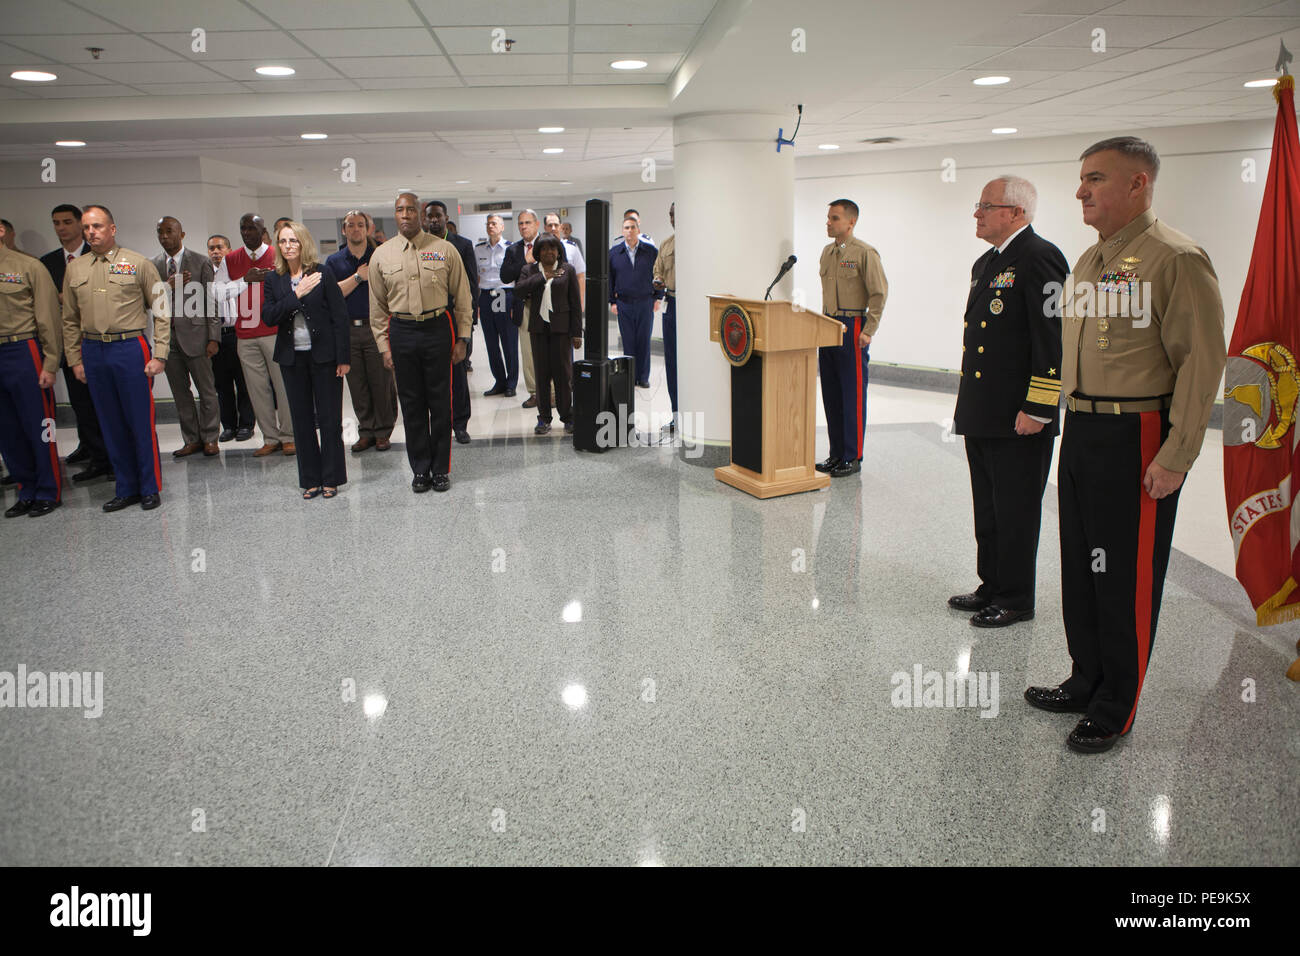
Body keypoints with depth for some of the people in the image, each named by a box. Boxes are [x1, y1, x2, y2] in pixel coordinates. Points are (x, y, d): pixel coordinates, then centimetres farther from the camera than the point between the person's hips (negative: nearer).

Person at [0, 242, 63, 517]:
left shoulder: (28, 267, -3)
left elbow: (48, 319, -5)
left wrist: (50, 365, -9)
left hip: (23, 354, -5)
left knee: (38, 427, 1)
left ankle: (48, 493, 14)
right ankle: (27, 492, 23)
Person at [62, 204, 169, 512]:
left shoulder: (138, 264, 0)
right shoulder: (75, 269, 11)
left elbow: (161, 312, -1)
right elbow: (70, 320, 16)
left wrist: (159, 355, -7)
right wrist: (74, 359, 10)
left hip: (130, 348, -4)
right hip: (93, 351, 4)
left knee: (141, 422, 0)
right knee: (111, 424, 9)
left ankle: (150, 488, 12)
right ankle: (126, 489, 19)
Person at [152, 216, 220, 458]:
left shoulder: (201, 262, -1)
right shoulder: (153, 266, 10)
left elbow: (212, 301, -3)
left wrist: (213, 338, -9)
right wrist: (168, 286, -14)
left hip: (194, 335, -4)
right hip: (168, 337, 4)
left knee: (207, 391, 2)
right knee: (180, 393, 9)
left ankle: (209, 438, 13)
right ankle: (192, 439, 18)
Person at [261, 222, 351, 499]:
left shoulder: (322, 274, -4)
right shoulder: (274, 280, 6)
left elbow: (340, 317, -5)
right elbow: (268, 317, -5)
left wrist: (343, 357, -9)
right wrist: (297, 295, -14)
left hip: (323, 356, -3)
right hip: (292, 358, 3)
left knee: (329, 419, 1)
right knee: (302, 421, 8)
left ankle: (331, 478, 12)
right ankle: (310, 479, 17)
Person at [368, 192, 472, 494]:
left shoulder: (444, 249, 1)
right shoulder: (381, 255, 6)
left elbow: (462, 297, 4)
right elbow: (377, 306, 10)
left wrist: (462, 338, 0)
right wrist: (384, 346, 5)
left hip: (438, 329, -1)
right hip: (401, 332, 2)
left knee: (440, 402, 3)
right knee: (411, 403, 6)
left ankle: (441, 469, 16)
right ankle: (420, 469, 19)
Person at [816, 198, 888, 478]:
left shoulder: (865, 253, -9)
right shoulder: (827, 252, 14)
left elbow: (879, 293, -10)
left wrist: (868, 332, -14)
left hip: (853, 328, -8)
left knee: (853, 394, -3)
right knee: (831, 393, 9)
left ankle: (853, 458, 4)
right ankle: (837, 453, 18)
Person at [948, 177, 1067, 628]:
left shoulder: (1038, 258, -13)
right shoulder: (986, 263, 17)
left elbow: (1053, 340, -18)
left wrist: (1036, 409, -21)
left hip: (1019, 421, -9)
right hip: (982, 417, 9)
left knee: (1015, 514, 2)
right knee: (987, 512, 18)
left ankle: (1015, 600, 15)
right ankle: (992, 588, 31)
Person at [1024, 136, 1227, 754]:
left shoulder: (1176, 258, -12)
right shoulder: (1089, 262, 14)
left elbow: (1203, 362, -16)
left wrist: (1175, 457, -19)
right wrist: (1074, 423, 16)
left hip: (1136, 437, -8)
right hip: (1080, 432, 8)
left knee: (1128, 579, 2)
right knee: (1080, 568, 16)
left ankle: (1115, 711, 17)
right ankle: (1086, 683, 32)